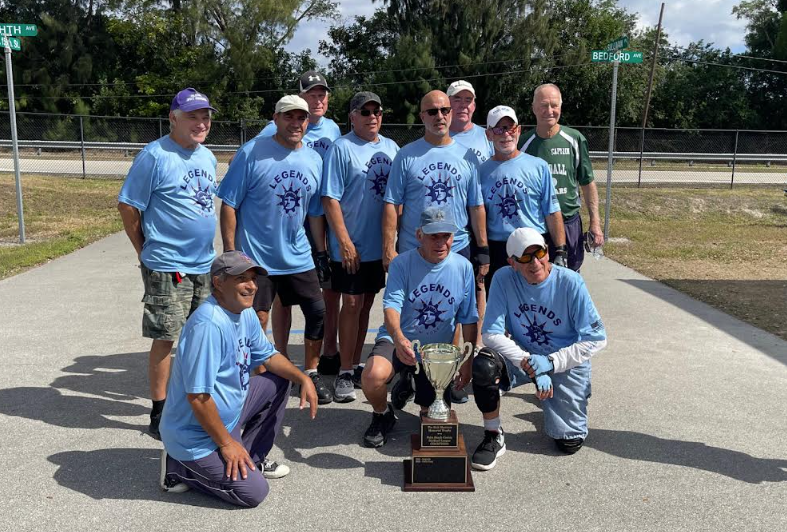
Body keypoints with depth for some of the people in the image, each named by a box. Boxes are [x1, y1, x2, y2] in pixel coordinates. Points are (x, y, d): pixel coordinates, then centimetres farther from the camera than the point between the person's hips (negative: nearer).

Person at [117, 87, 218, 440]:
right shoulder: (155, 156, -13)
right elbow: (127, 207, -9)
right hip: (167, 267, -7)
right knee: (165, 338, 0)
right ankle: (160, 413, 13)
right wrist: (146, 252, -2)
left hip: (204, 265, 7)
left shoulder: (207, 156, 10)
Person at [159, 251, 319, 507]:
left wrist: (303, 379, -1)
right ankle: (181, 469, 4)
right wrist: (226, 443, -20)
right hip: (196, 434, -9)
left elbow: (268, 356, 15)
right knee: (253, 492, -13)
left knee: (279, 382, 13)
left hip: (229, 414, 9)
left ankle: (252, 458, 19)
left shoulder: (245, 313, 1)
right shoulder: (209, 324, -29)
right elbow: (197, 396, -29)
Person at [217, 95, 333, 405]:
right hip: (256, 257, -5)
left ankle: (311, 373, 27)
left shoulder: (314, 159, 6)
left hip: (298, 257, 5)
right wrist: (230, 250, -12)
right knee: (257, 321, 3)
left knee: (317, 312, 8)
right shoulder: (252, 153, -9)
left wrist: (321, 252, 12)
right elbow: (229, 204, -9)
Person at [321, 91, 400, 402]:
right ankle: (345, 373, 8)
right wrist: (344, 241, -18)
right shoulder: (341, 149, -7)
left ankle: (356, 364, 26)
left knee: (365, 304, 13)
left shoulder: (390, 148, 11)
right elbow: (330, 199, -13)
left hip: (380, 244, 6)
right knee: (352, 303, -3)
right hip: (351, 246, -6)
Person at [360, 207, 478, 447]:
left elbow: (468, 319, 3)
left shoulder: (463, 267, -3)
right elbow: (391, 305, -24)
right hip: (397, 341, -2)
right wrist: (398, 338, -44)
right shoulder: (402, 263, -11)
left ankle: (412, 386, 35)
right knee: (373, 375, -34)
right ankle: (382, 416, 2)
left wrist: (467, 362, 0)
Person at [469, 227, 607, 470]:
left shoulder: (570, 282, -20)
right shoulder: (504, 279, -16)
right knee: (483, 365, -31)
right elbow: (491, 333, -17)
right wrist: (529, 364, -28)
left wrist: (550, 363, -24)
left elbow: (596, 339, -16)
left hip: (566, 362, -1)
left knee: (568, 443, -5)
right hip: (521, 356, 1)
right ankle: (494, 437, -8)